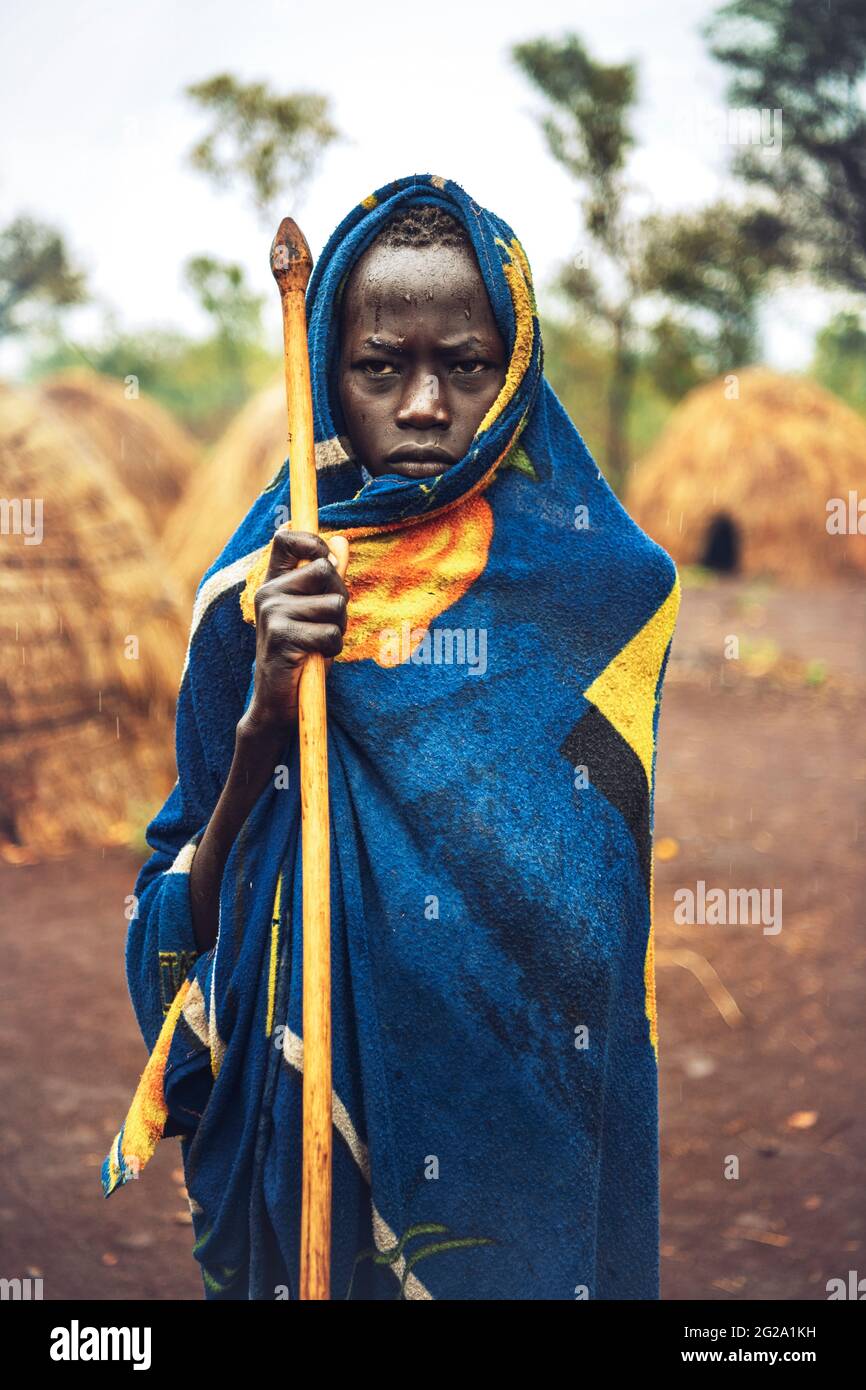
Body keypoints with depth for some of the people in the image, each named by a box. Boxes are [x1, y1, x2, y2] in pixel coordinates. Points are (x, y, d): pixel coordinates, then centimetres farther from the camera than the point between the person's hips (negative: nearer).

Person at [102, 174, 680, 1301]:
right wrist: (265, 715, -17)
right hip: (300, 1119, 1)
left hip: (531, 1129, -1)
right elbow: (188, 929, -4)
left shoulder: (612, 586, -7)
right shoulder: (255, 593, -3)